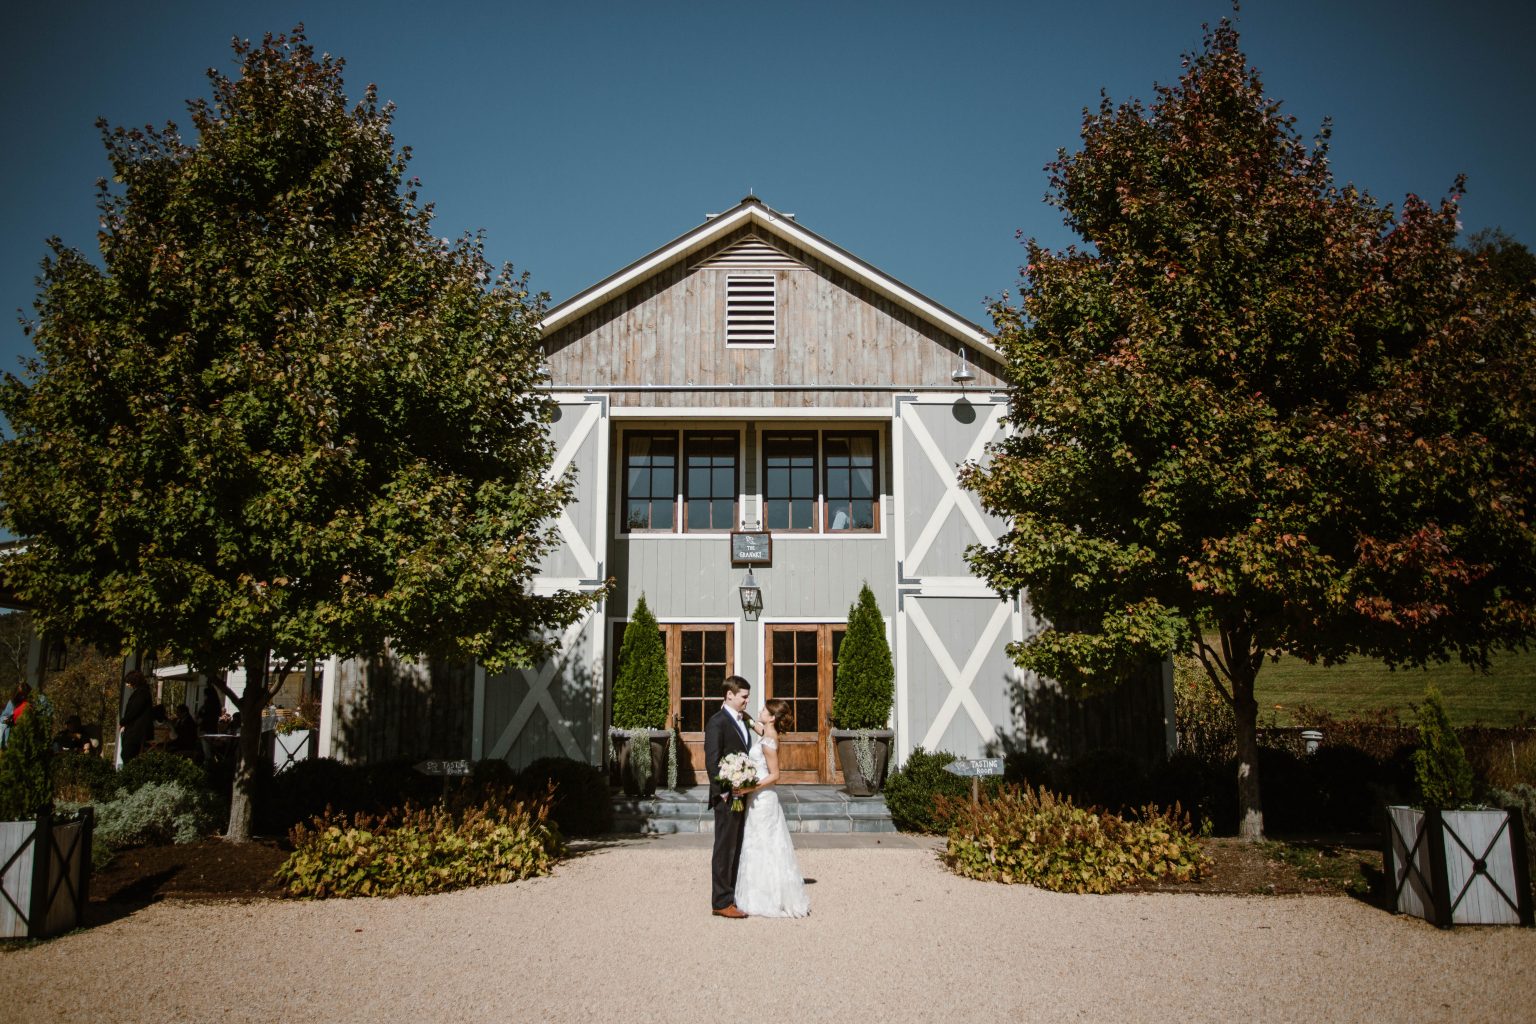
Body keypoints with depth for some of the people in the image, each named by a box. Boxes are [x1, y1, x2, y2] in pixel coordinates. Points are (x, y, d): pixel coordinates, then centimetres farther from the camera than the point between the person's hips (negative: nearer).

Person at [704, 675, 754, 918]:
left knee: (736, 849, 14)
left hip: (742, 795, 9)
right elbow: (711, 761, -17)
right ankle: (721, 902, 3)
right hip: (727, 797, -9)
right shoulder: (717, 722, -13)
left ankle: (733, 896, 23)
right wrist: (723, 793, -20)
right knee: (724, 849, -3)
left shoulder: (742, 721, 15)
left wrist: (747, 789, 12)